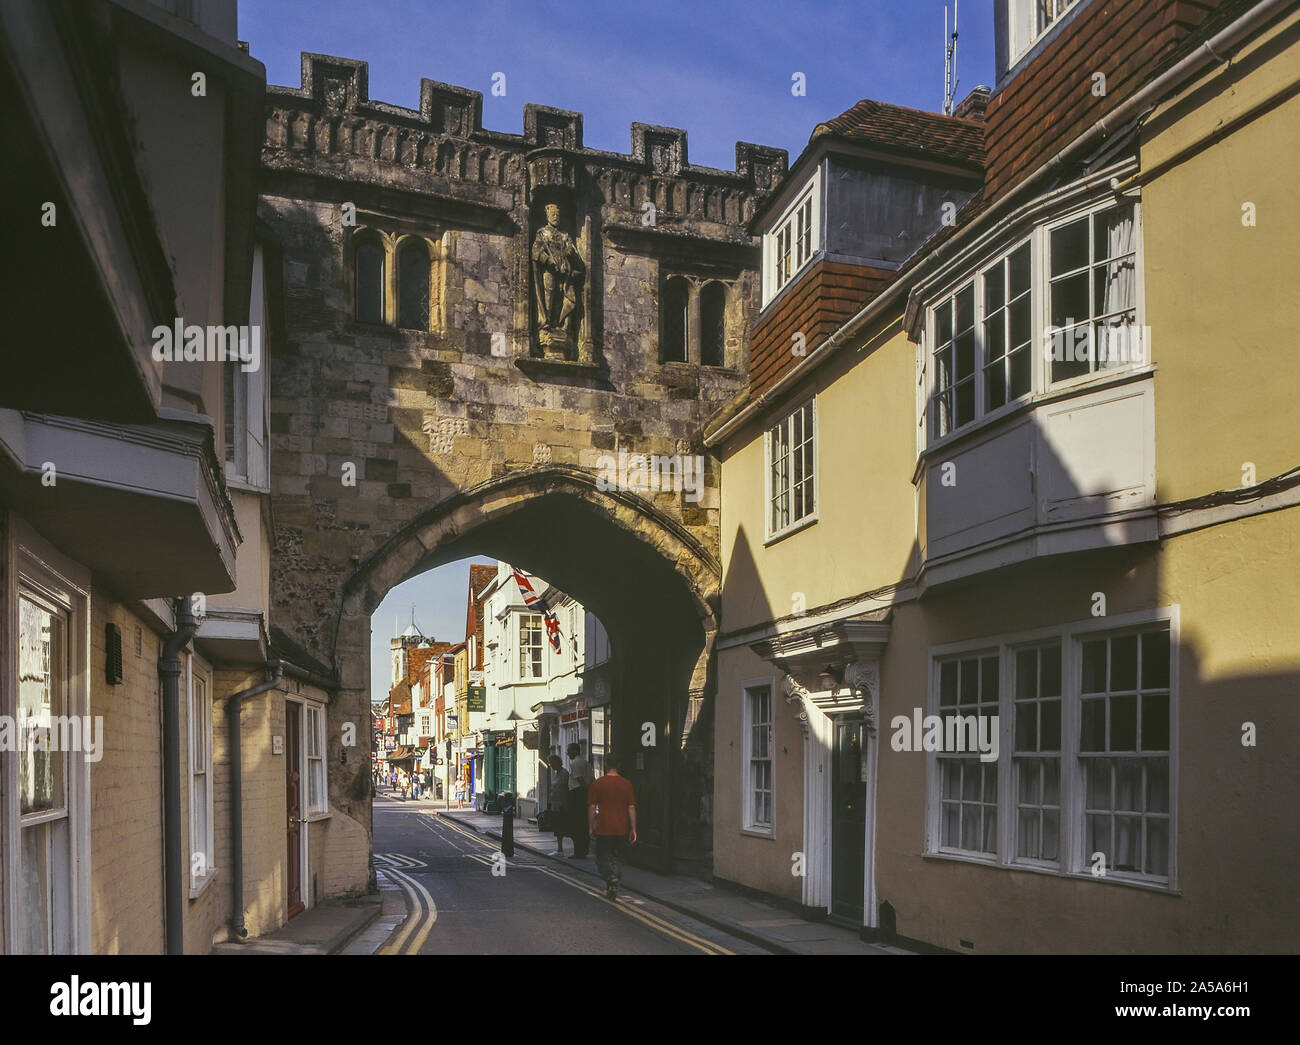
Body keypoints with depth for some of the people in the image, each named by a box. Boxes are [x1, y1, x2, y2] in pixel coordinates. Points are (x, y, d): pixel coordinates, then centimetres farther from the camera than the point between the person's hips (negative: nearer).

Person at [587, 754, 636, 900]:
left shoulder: (598, 784, -4)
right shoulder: (627, 784, 1)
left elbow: (592, 807, -3)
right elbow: (632, 808, 1)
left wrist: (591, 827, 7)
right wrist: (633, 829, 5)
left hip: (603, 829, -2)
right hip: (621, 830, 2)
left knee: (602, 858, 10)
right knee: (617, 858, 13)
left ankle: (611, 878, -15)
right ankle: (614, 888, 4)